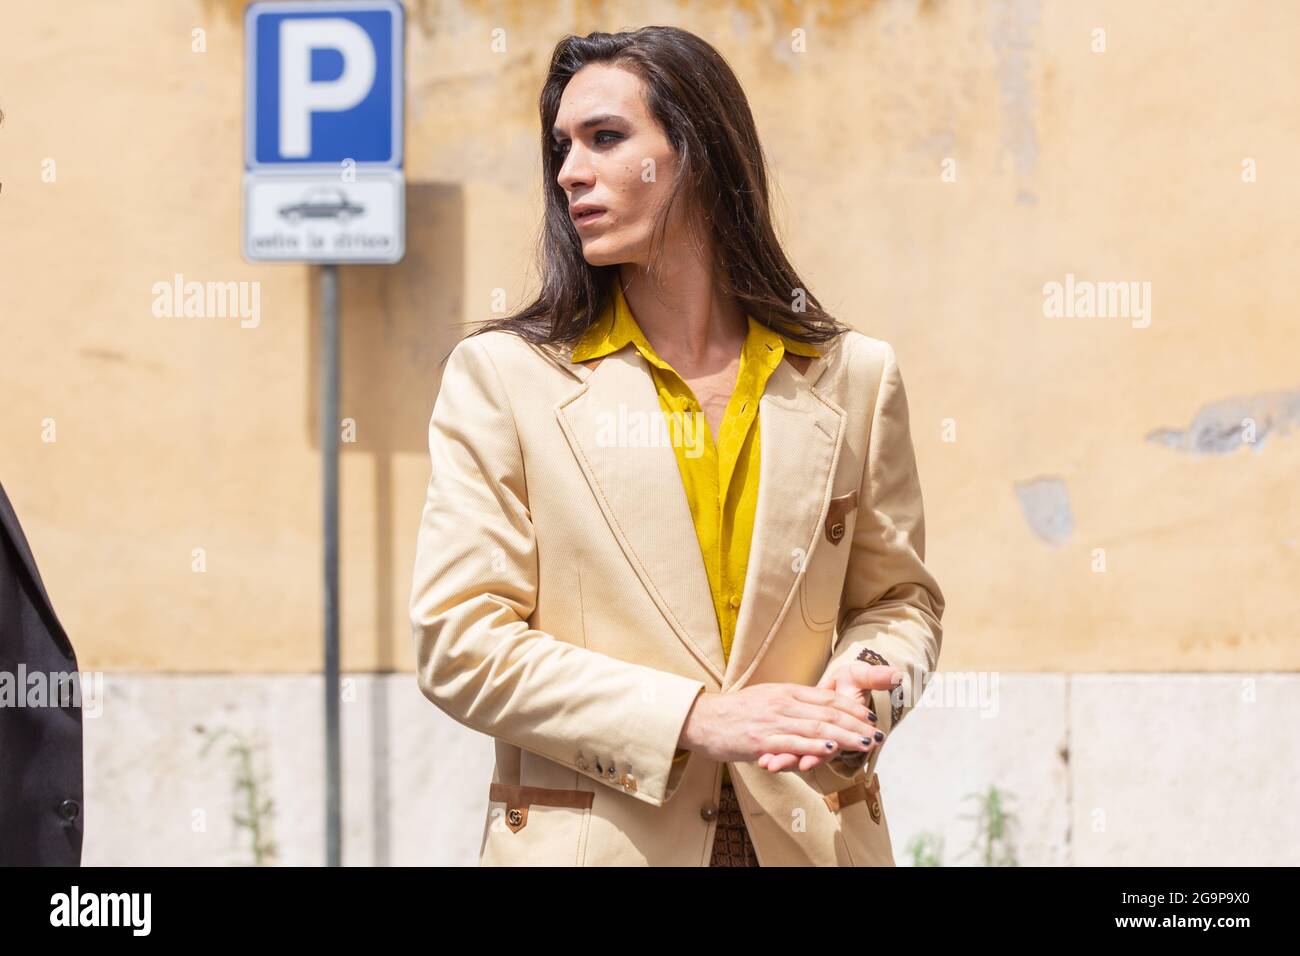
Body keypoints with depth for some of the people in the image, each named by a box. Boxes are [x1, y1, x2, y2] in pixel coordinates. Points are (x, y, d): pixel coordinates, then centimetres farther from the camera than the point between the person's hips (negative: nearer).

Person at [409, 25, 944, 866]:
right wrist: (694, 719, -15)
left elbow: (900, 598, 13)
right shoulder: (502, 376, -1)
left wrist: (860, 685, -10)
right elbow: (459, 640, -7)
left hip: (811, 837, 2)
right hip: (592, 840, -2)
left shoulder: (853, 378, 5)